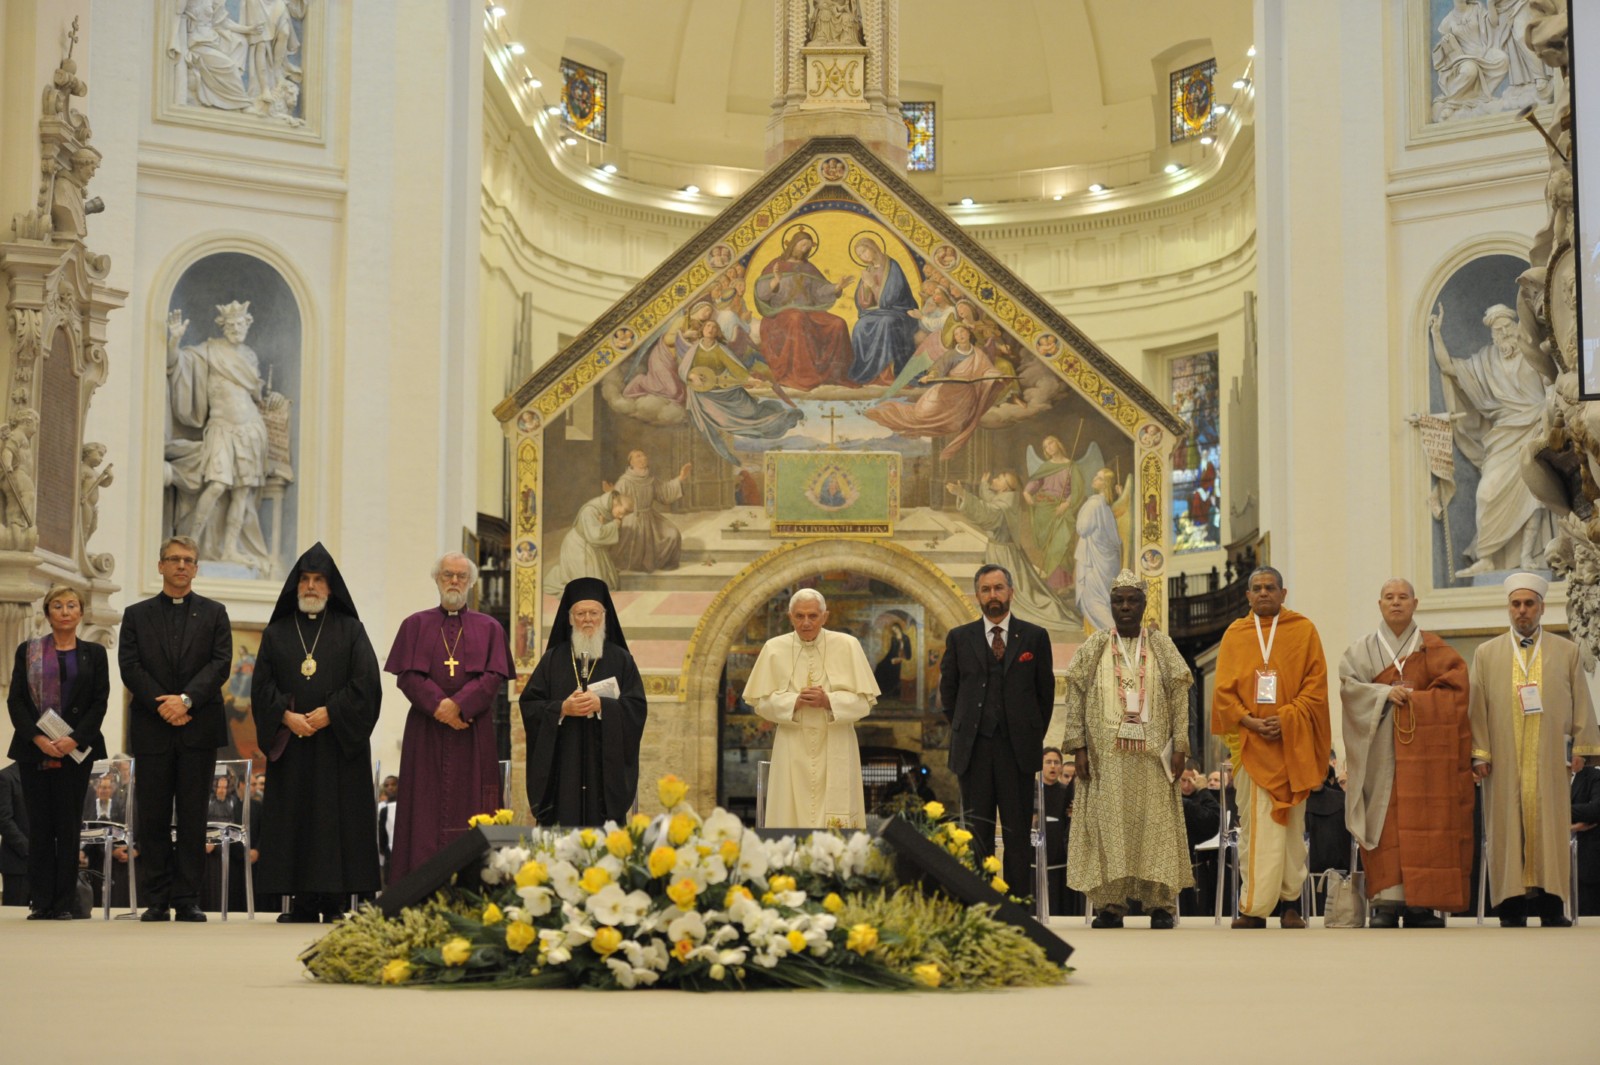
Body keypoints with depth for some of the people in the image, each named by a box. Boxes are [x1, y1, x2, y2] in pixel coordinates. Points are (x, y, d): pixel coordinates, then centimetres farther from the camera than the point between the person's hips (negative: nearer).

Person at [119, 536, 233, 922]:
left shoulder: (214, 613, 11)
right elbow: (130, 667, 2)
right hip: (152, 730, 1)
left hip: (199, 729, 0)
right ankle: (157, 901, 5)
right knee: (152, 818, 1)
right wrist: (161, 705, -11)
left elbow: (221, 663, -1)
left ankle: (187, 900, 2)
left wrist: (186, 699, -14)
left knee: (193, 818, -1)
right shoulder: (137, 615, 12)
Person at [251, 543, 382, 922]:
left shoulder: (350, 630, 7)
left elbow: (366, 682, -2)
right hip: (290, 745, 2)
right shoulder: (276, 632, 12)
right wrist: (286, 716, -11)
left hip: (338, 743, -2)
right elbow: (262, 686, 5)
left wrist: (330, 713, -12)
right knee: (293, 818, -1)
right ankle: (301, 902, 1)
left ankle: (336, 902, -4)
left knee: (338, 818, -5)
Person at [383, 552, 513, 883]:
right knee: (425, 811, -4)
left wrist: (459, 704, -14)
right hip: (425, 732, 0)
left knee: (469, 808, -4)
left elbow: (495, 677, 0)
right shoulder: (416, 625, 11)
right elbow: (407, 675, 0)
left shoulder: (489, 628, 11)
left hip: (473, 733, 0)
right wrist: (438, 704, -15)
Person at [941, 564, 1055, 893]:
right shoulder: (959, 638, 8)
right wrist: (964, 731, 11)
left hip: (1018, 749, -1)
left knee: (1018, 833, 0)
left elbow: (1046, 691, 10)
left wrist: (1033, 735, 8)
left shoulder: (1035, 637, 6)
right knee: (976, 833, 2)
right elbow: (947, 691, 14)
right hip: (974, 750, 1)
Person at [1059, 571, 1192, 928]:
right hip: (1105, 755, 0)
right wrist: (1078, 747, -5)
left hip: (1152, 756, 0)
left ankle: (1160, 904, 1)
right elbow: (1075, 699, 4)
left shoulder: (1162, 646, 8)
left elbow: (1179, 697, 4)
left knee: (1155, 823, -2)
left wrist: (1179, 745, -5)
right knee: (1107, 824, -3)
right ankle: (1109, 905, -1)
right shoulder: (1093, 648, 8)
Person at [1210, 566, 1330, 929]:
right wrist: (1249, 721, -10)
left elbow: (1316, 684, 0)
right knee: (1254, 825, -4)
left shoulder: (1304, 630, 7)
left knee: (1290, 823, 0)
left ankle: (1291, 903, 3)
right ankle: (1253, 909, -6)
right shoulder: (1234, 635, 11)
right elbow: (1224, 690, 7)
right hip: (1249, 742, 1)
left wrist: (1286, 718, -13)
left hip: (1292, 743, -1)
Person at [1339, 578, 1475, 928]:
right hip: (1380, 750, 0)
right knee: (1386, 824, -8)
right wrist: (1384, 694, -14)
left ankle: (1421, 905, -7)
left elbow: (1455, 686, 1)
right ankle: (1387, 902, -11)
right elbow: (1349, 686, 0)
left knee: (1425, 821, -7)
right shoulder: (1363, 649, 12)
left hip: (1423, 750, 0)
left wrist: (1412, 697, -8)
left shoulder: (1434, 649, 12)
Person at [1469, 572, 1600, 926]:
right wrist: (1479, 753, -2)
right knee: (1507, 827, -3)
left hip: (1550, 760, 0)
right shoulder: (1486, 654, 10)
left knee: (1551, 827, -2)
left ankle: (1551, 907, 1)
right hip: (1504, 761, 0)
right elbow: (1477, 707, 5)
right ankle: (1512, 905, -1)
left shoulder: (1567, 652, 10)